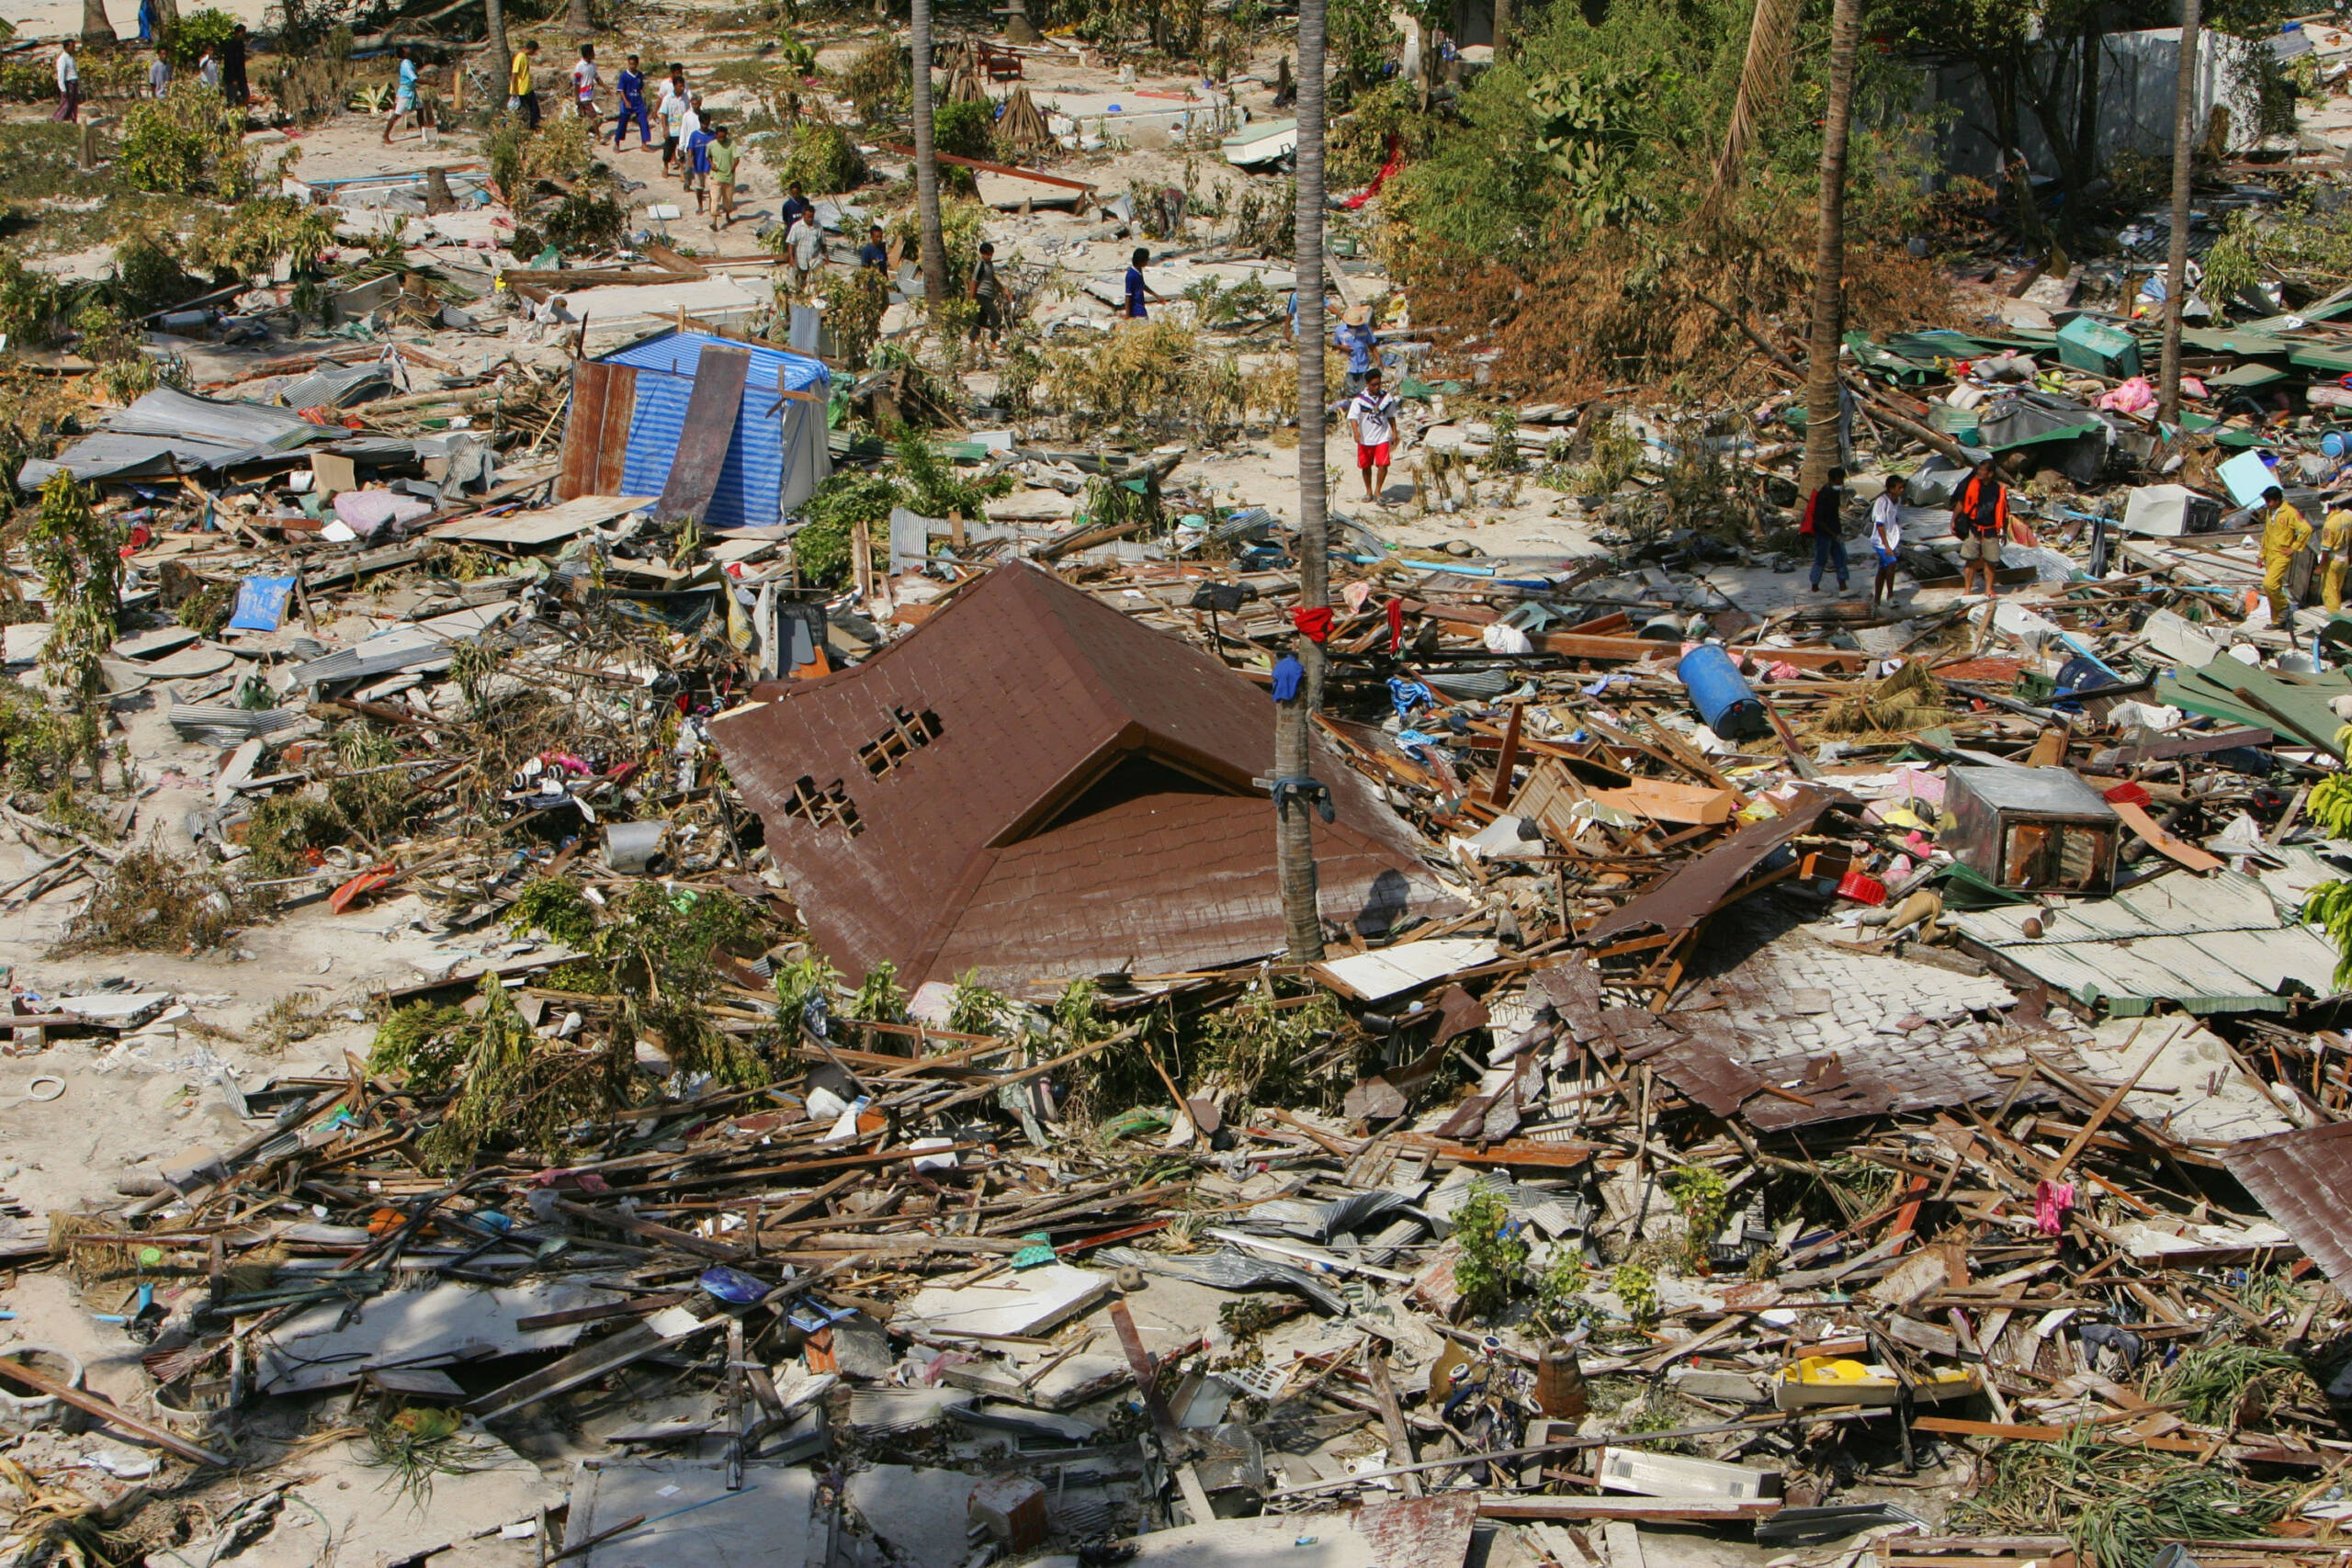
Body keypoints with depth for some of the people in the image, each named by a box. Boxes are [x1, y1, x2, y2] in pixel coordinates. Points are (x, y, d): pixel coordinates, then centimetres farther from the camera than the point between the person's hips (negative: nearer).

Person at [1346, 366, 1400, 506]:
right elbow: (1353, 416, -19)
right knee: (1365, 466, 11)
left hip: (1382, 438, 1)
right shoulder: (1359, 399, -10)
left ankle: (1377, 491, 2)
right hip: (1365, 439, -1)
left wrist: (1394, 432, 13)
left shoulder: (1387, 397, -1)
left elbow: (1391, 416, 12)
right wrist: (1356, 431, -34)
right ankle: (1369, 491, 30)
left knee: (1383, 465, -13)